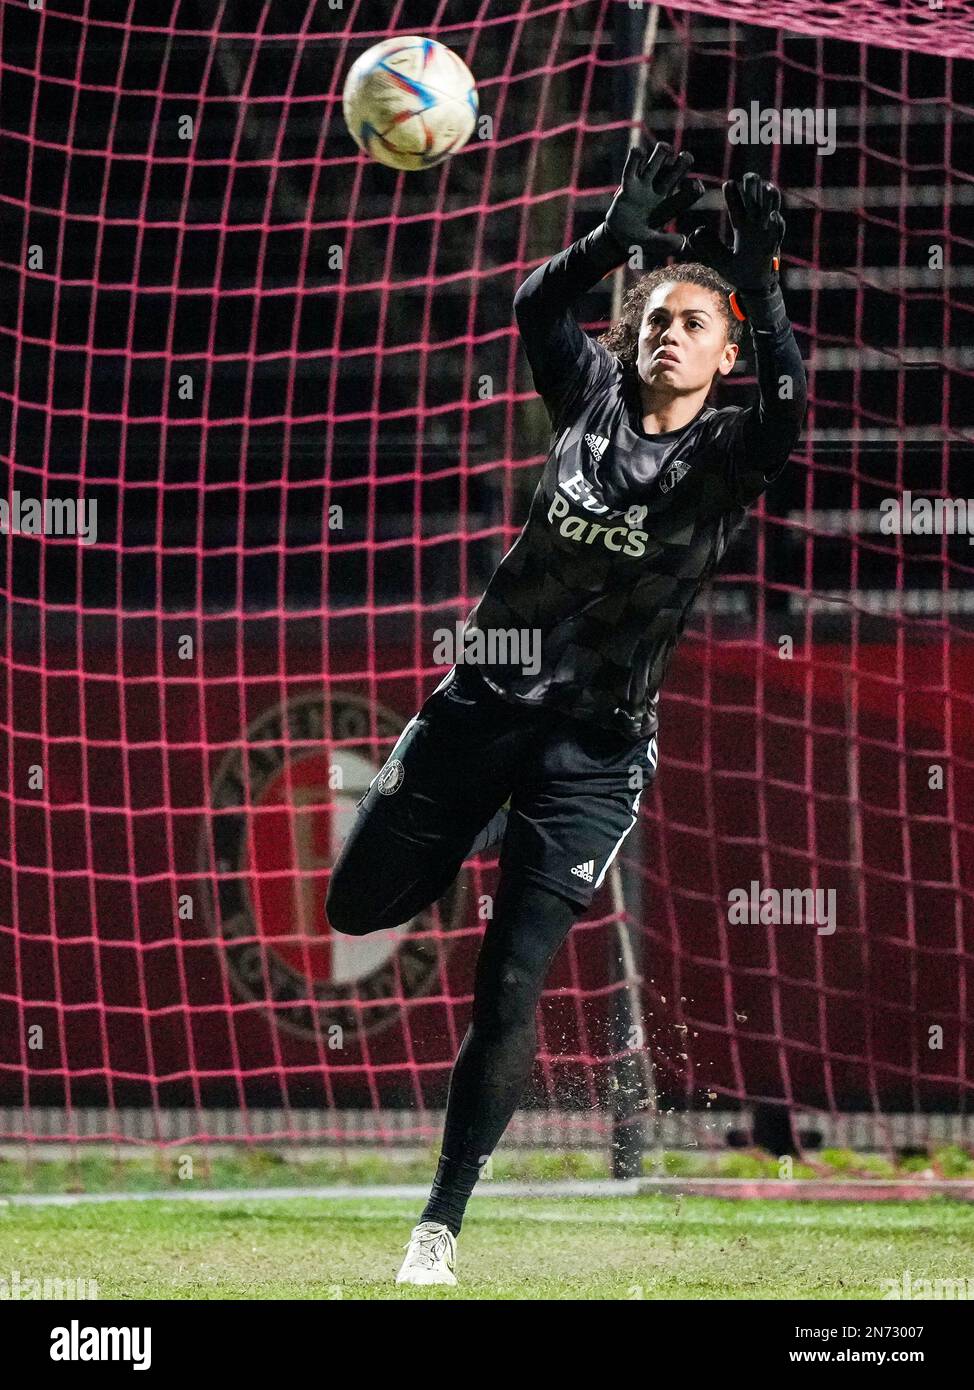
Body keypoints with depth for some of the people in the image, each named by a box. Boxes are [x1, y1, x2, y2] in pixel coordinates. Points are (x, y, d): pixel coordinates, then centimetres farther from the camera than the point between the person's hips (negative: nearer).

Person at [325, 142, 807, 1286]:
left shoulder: (725, 455, -6)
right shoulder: (592, 396, 4)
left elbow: (786, 416, -27)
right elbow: (534, 307, -10)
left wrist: (761, 291, -35)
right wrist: (617, 239, -25)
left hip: (594, 744, -3)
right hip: (481, 704, 3)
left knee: (509, 989, -7)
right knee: (357, 904, 10)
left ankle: (441, 1224, 5)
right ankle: (480, 839, 41)